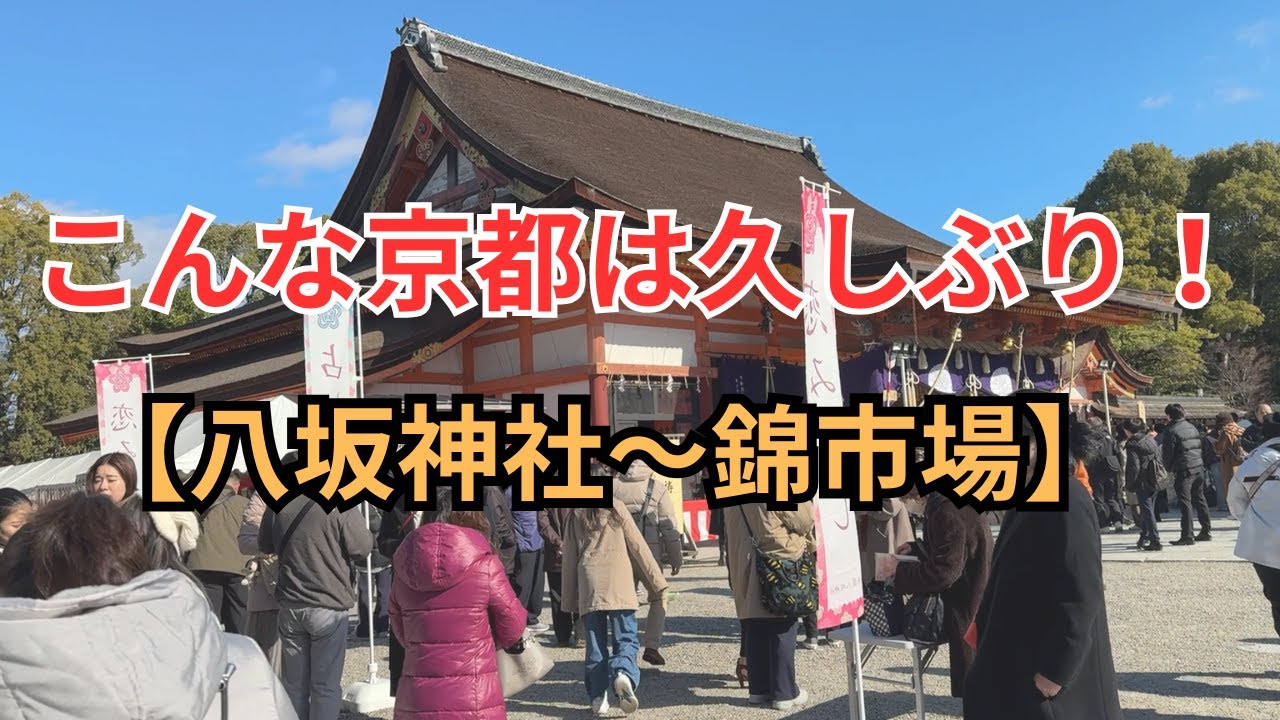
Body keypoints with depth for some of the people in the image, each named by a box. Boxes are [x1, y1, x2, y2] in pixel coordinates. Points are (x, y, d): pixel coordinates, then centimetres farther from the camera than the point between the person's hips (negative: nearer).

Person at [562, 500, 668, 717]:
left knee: (596, 645, 9)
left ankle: (598, 698, 5)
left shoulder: (575, 516, 9)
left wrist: (569, 599, 17)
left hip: (589, 589, 2)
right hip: (620, 587, -2)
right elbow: (638, 546, 2)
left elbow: (570, 560, 11)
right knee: (626, 639, 3)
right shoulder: (616, 508, 4)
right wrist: (657, 583, 6)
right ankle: (623, 674, -25)